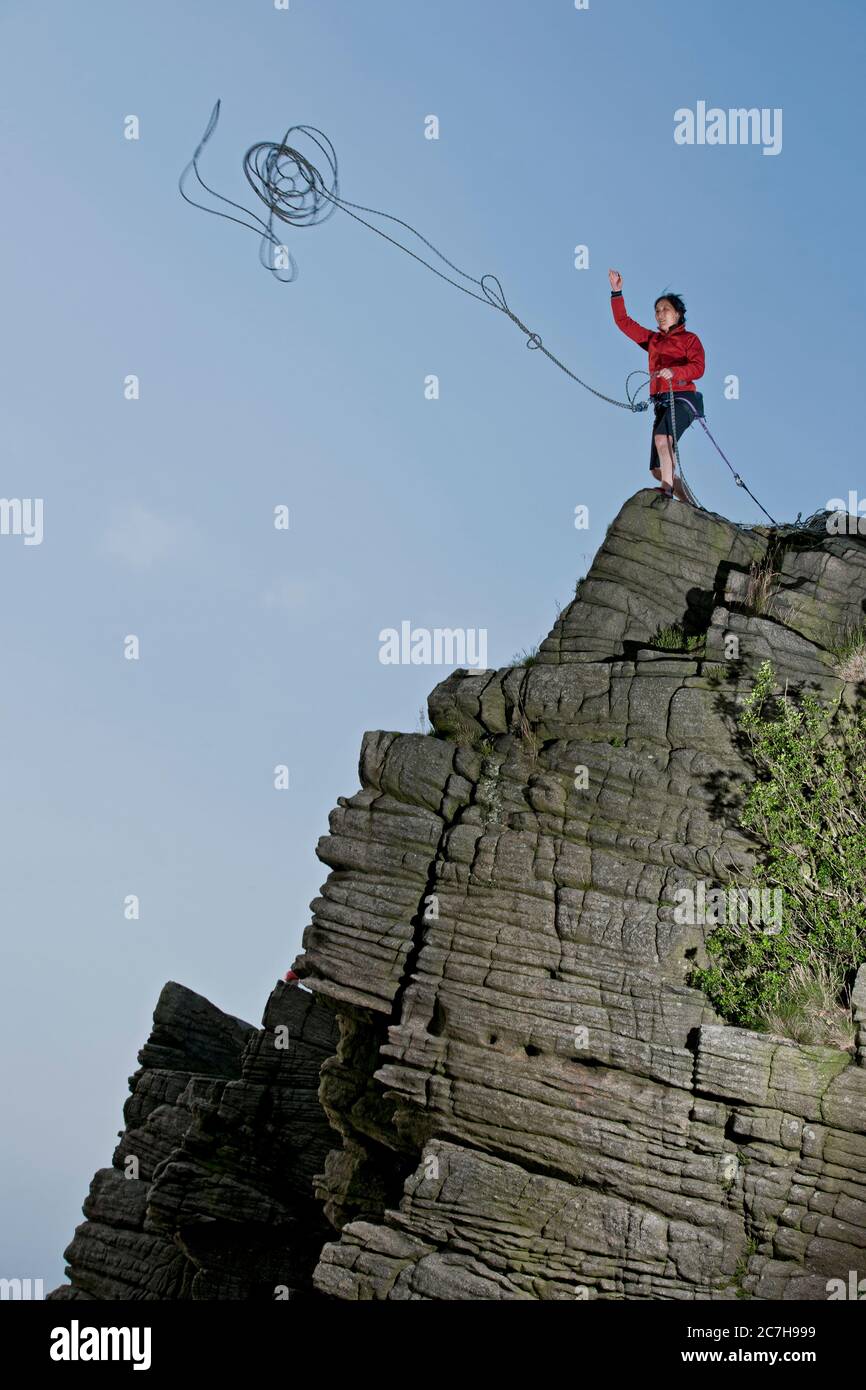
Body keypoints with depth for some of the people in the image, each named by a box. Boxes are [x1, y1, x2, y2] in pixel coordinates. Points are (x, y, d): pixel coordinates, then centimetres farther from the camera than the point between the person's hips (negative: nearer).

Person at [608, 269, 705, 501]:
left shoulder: (690, 339, 8)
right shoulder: (652, 340, 24)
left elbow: (698, 368, -8)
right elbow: (623, 322, 25)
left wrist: (674, 372, -25)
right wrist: (617, 293, 17)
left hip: (682, 398, -6)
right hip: (661, 403, 6)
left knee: (662, 438, -35)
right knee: (658, 470, 0)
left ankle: (667, 490, -42)